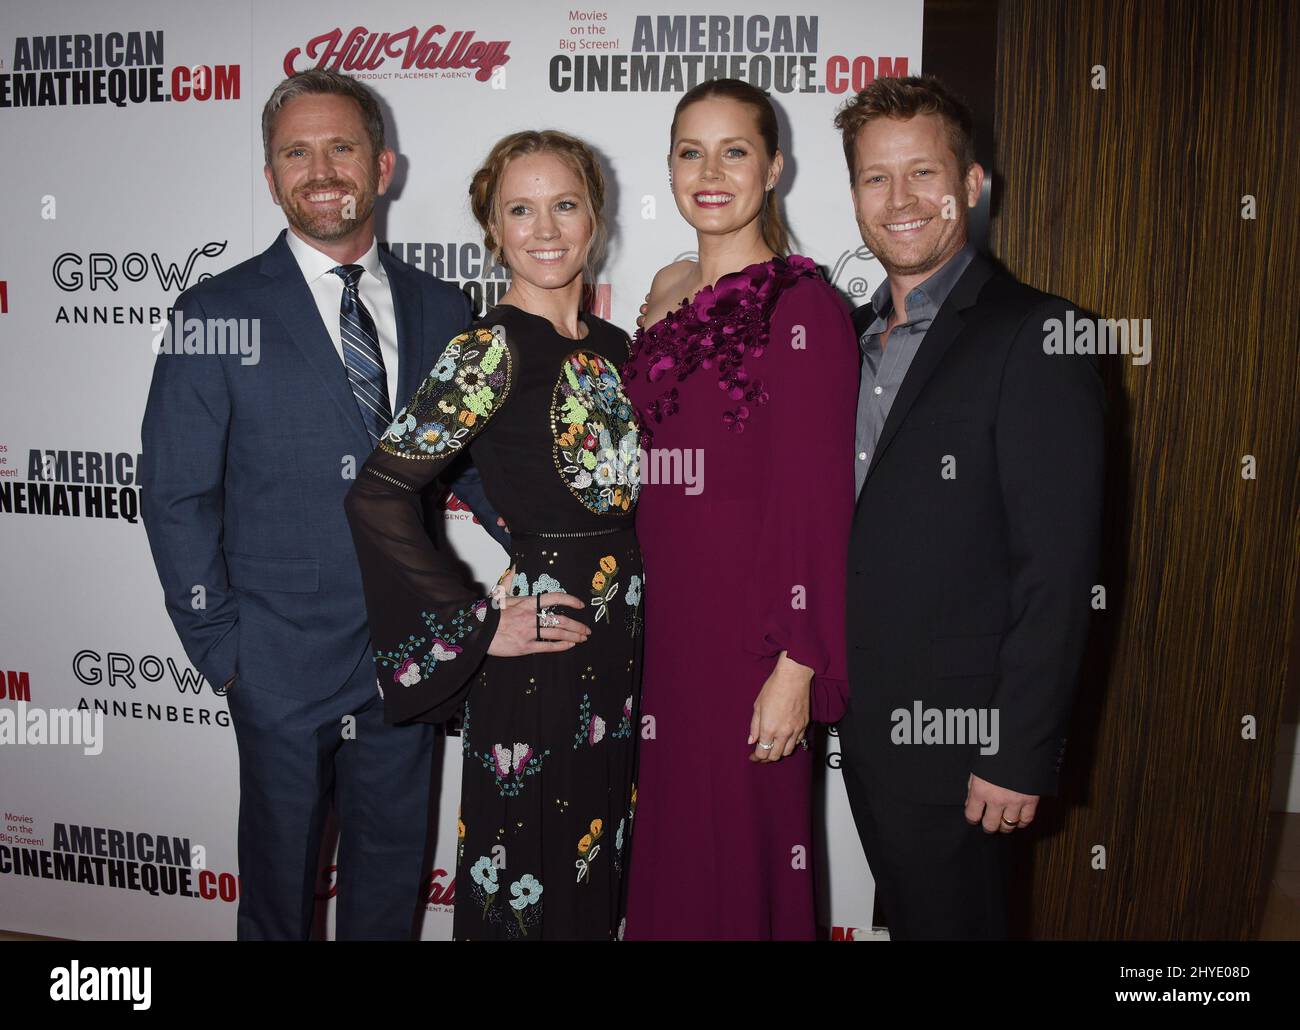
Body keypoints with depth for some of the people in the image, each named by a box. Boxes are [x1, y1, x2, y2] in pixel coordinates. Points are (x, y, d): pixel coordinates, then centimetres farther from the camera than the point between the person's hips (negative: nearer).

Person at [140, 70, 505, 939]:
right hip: (283, 662, -2)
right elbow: (177, 496, -5)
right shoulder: (217, 314, -6)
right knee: (281, 875, 17)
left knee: (393, 873, 19)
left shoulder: (441, 310, 4)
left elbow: (472, 461, 9)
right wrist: (220, 648, -7)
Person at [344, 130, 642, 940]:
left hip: (621, 641, 7)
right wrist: (478, 626, -16)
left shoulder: (612, 345, 7)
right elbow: (379, 495, -20)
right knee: (531, 883, 9)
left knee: (602, 874, 20)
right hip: (537, 659, -7)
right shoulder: (493, 348, -14)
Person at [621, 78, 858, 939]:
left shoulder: (804, 306, -10)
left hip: (752, 632, -6)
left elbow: (818, 499, -15)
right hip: (665, 628, 6)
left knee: (749, 854, 9)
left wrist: (798, 666, -16)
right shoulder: (670, 306, 11)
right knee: (669, 855, 18)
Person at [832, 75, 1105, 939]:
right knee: (902, 916, 22)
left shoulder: (1033, 336, -15)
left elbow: (1058, 569, -18)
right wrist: (832, 694, 6)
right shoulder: (853, 332, 8)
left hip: (957, 737, -6)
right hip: (861, 722, 6)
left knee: (953, 921, 12)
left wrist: (1021, 757, -18)